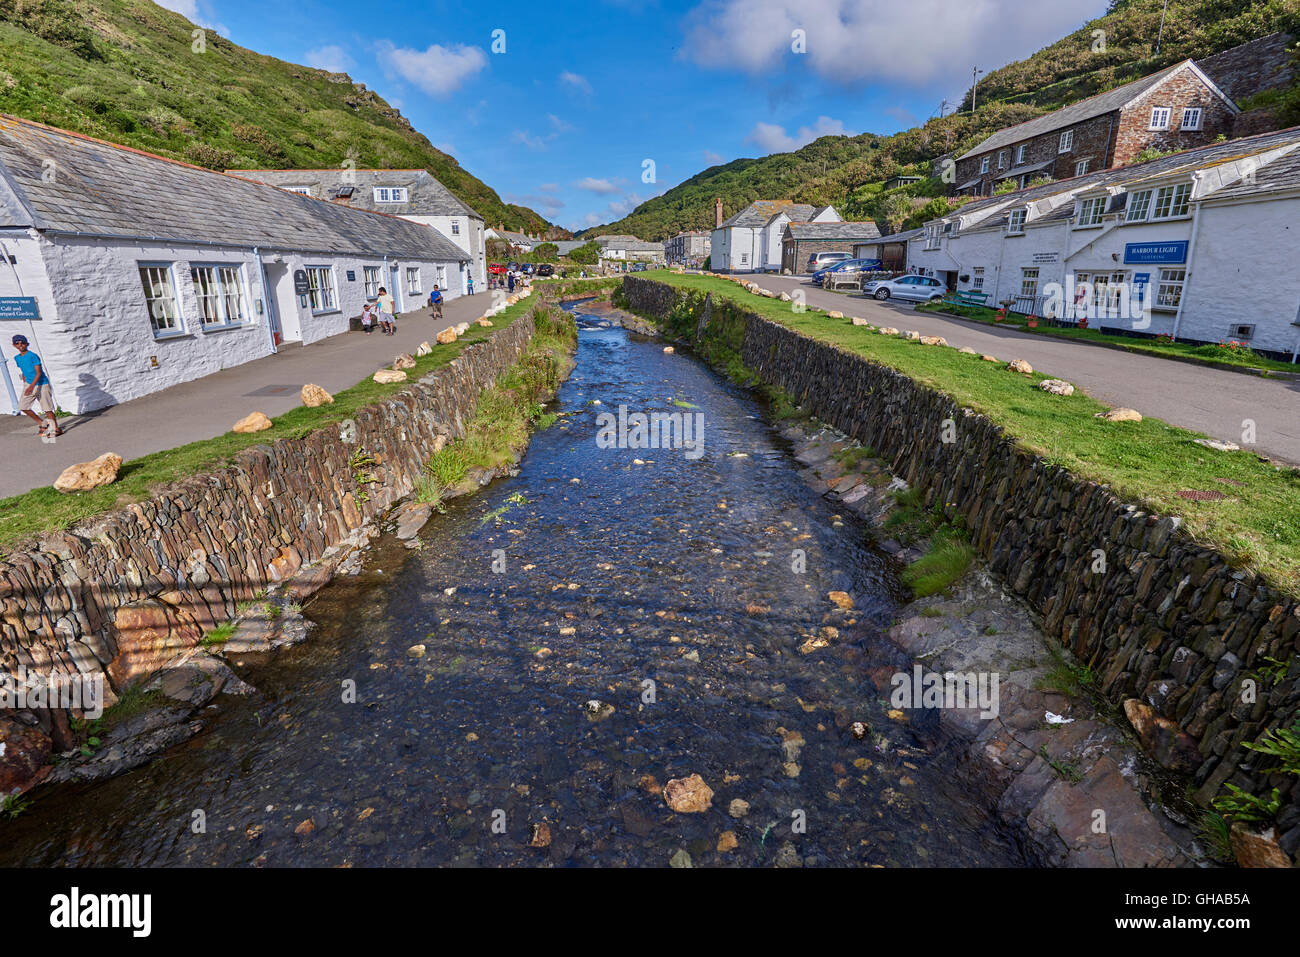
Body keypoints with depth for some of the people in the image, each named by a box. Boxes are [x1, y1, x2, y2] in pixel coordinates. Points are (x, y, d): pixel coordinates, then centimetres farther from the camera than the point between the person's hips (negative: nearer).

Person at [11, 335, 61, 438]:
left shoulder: (33, 356, -13)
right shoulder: (17, 358, 9)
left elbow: (39, 373, -18)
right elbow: (23, 373, 20)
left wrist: (32, 386, -27)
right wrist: (26, 385, 19)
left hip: (41, 384, -7)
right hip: (29, 385, 7)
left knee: (47, 409, -4)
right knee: (22, 406, 0)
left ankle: (56, 428, 7)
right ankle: (42, 424, 12)